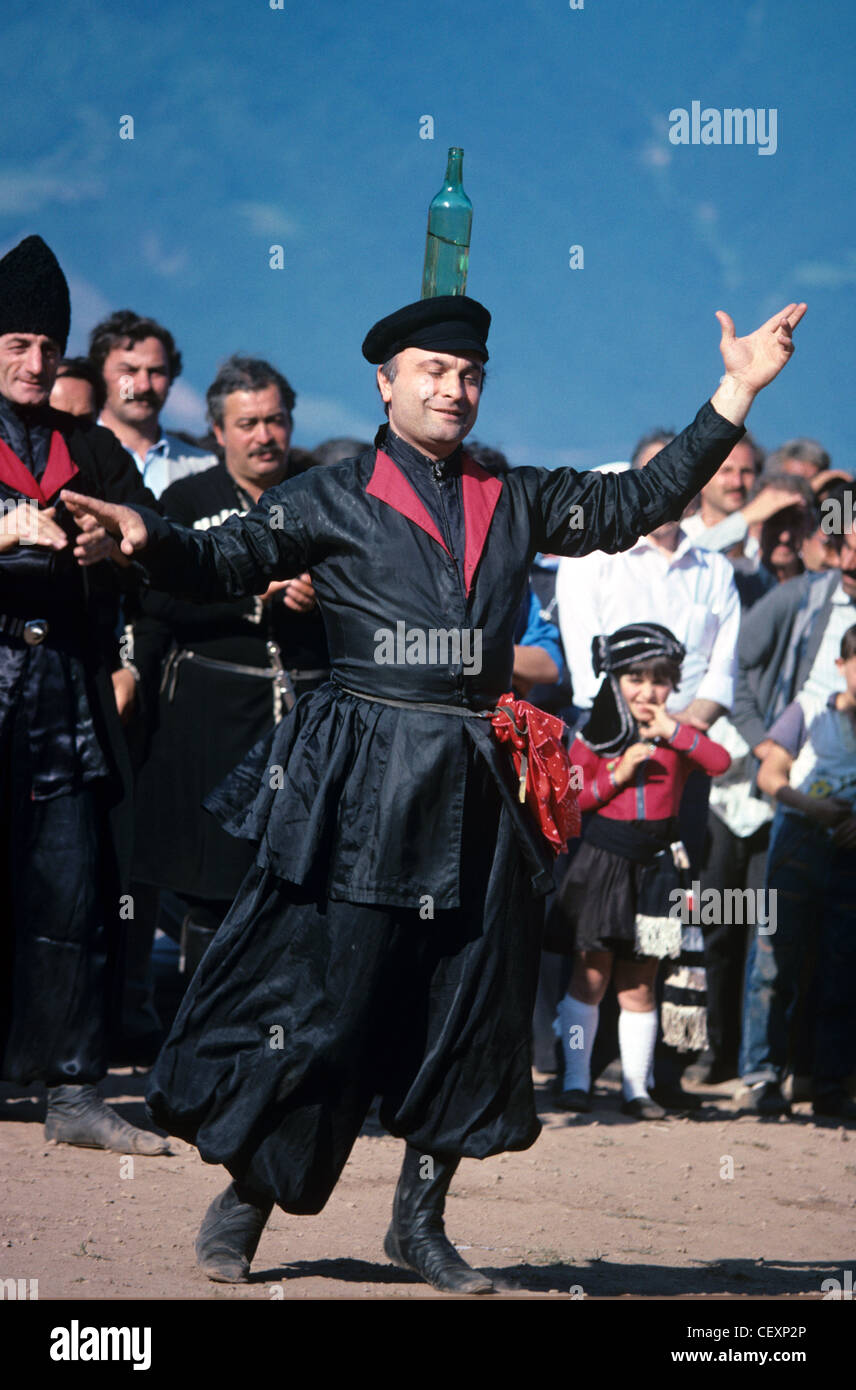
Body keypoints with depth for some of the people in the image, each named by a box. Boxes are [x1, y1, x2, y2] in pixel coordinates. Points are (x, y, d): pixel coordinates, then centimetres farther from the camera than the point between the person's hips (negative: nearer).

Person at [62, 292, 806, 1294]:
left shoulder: (515, 502, 14)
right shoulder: (333, 500, 3)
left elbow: (641, 501, 16)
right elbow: (224, 563, -3)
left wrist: (737, 393, 11)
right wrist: (149, 536, -24)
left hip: (474, 787, 5)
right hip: (360, 785, -4)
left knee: (470, 1005, 5)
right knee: (320, 993, -5)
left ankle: (419, 1220, 16)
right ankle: (244, 1201, 9)